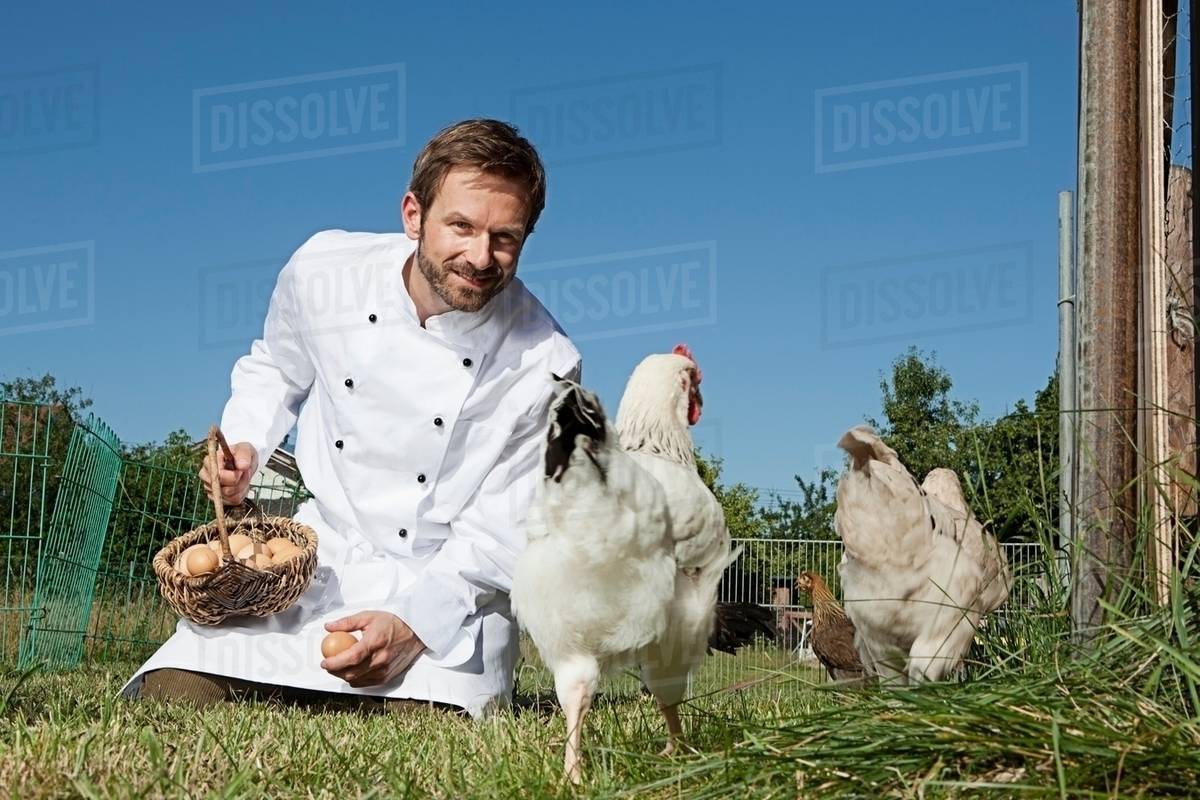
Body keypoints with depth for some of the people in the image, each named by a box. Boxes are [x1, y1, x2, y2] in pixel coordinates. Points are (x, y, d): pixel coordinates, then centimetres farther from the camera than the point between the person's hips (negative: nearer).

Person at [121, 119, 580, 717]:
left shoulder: (544, 366, -17)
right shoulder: (323, 270, -8)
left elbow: (504, 534, -12)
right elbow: (273, 369, 14)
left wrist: (414, 623, -25)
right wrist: (244, 446, -4)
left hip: (452, 584, -2)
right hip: (321, 560, 2)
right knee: (174, 702, -13)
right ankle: (286, 687, 20)